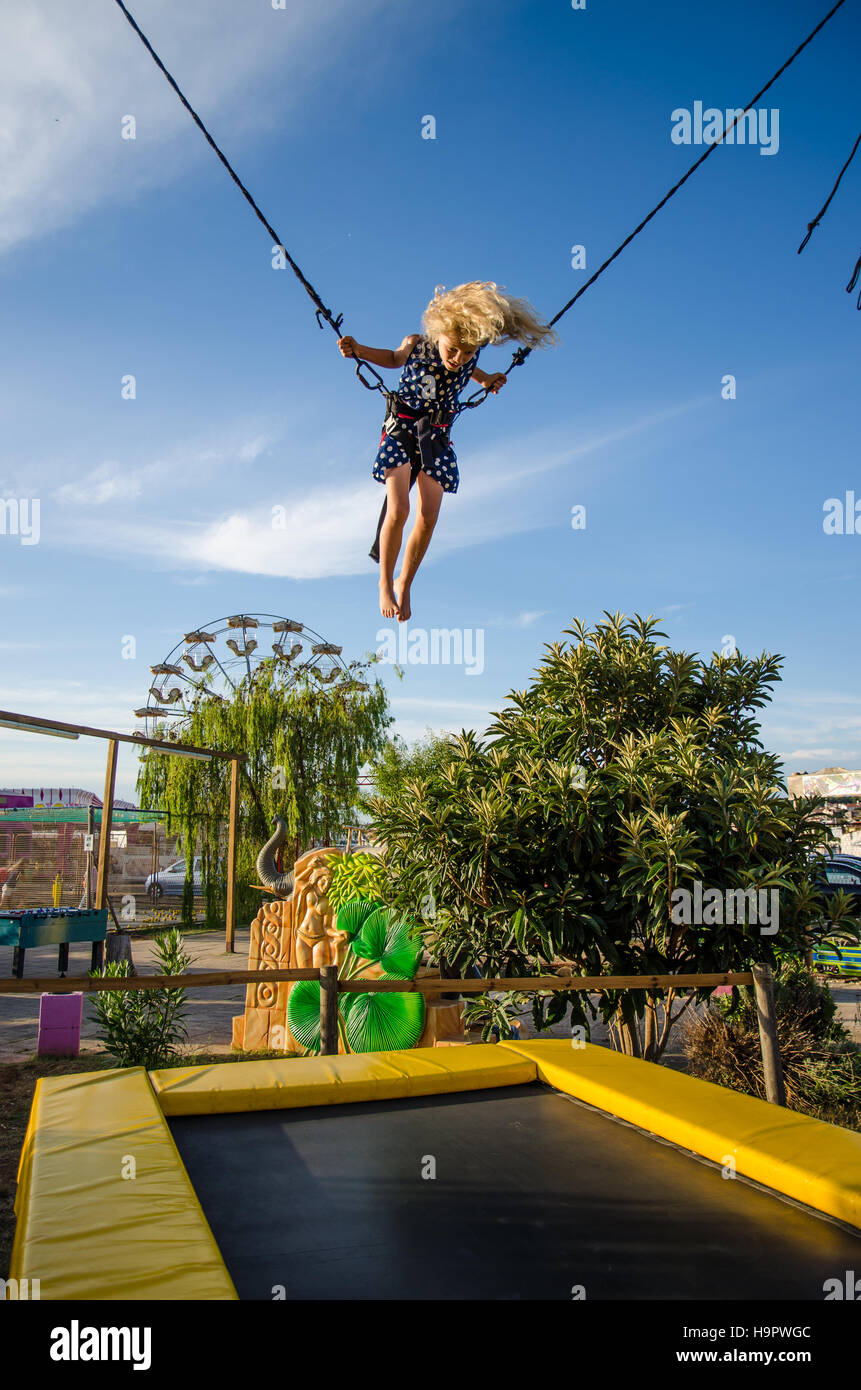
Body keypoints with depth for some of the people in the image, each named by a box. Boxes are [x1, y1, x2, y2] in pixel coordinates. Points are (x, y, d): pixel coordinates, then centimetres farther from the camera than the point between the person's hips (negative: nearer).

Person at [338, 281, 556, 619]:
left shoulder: (470, 357, -10)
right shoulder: (416, 344, -17)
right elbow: (394, 358, 6)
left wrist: (485, 379, 1)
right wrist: (358, 349, -8)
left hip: (437, 435, 3)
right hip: (401, 428, -3)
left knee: (429, 517, -4)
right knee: (398, 509, -16)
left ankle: (404, 583, 16)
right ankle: (385, 583, 4)